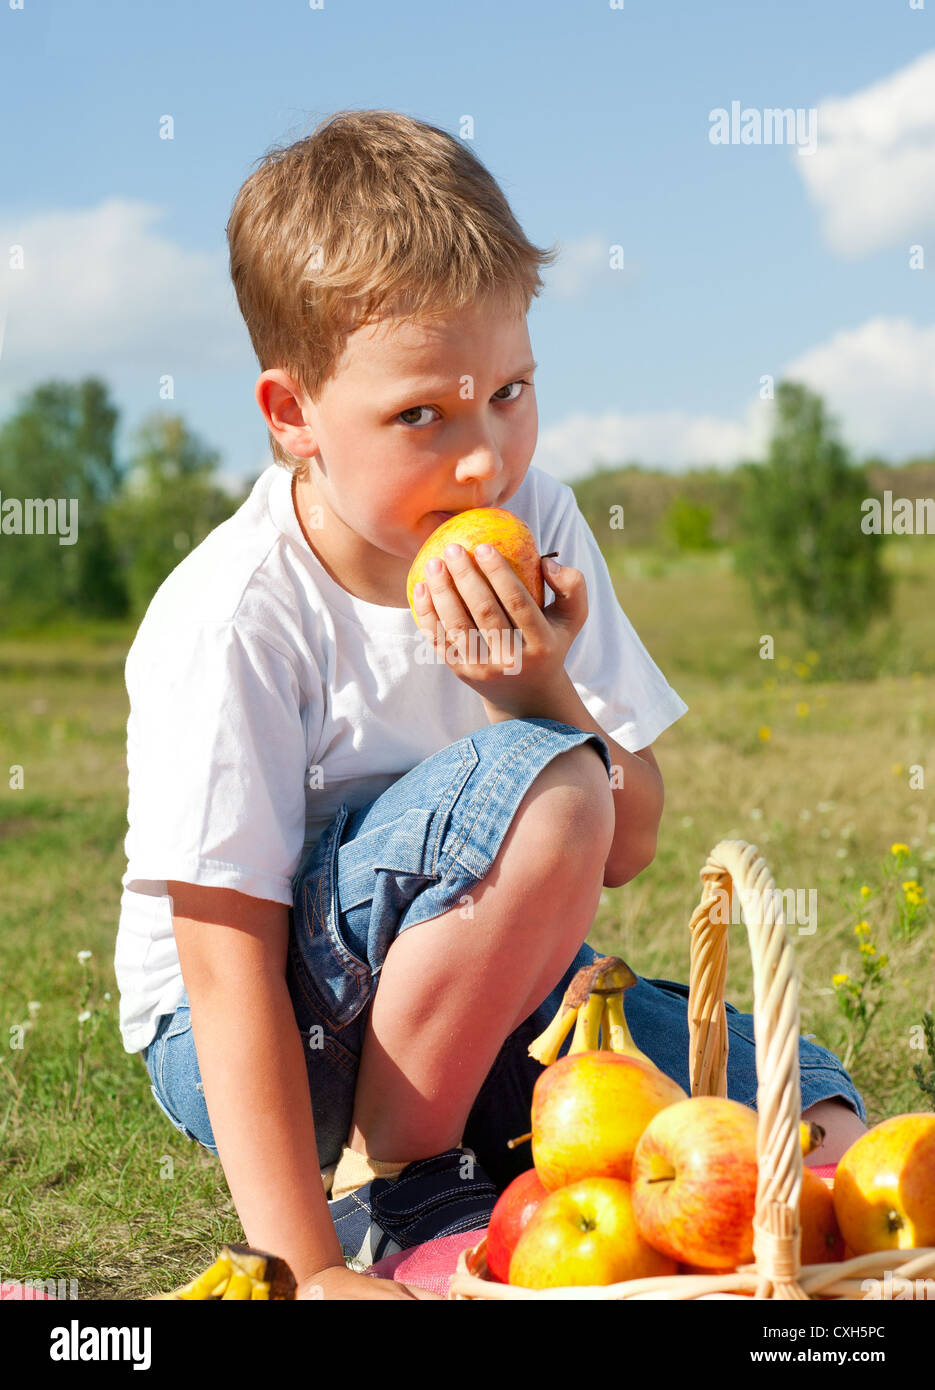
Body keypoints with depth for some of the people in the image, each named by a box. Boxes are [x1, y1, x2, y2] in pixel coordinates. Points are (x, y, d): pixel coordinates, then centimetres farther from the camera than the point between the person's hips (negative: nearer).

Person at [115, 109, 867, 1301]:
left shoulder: (534, 525, -7)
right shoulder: (232, 621, -24)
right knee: (540, 792, -32)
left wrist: (540, 688, -24)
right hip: (279, 1037, -4)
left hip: (480, 1002, 4)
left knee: (824, 1119, -17)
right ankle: (380, 1187, -15)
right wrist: (312, 1271, -30)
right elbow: (229, 969, -26)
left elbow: (628, 848, -5)